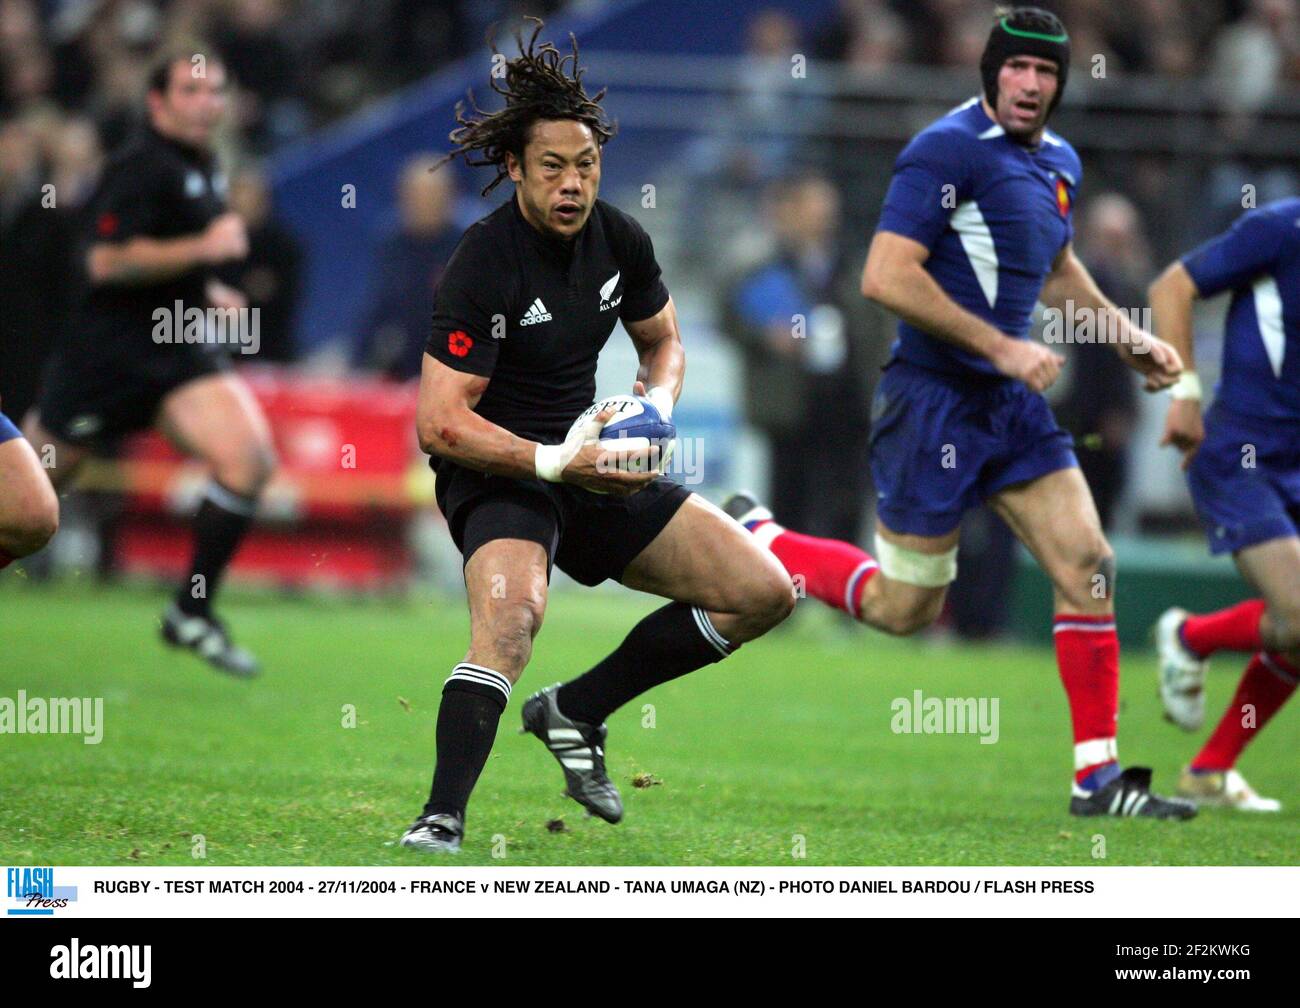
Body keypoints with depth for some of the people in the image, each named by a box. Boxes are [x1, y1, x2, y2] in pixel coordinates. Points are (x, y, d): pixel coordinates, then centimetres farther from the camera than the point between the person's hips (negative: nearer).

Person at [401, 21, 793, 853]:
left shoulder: (619, 239, 0)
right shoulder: (485, 265, -21)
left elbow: (664, 340, 18)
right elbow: (440, 423, -23)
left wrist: (658, 398, -5)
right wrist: (553, 464, -31)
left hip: (593, 466, 7)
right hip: (497, 472, -7)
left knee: (765, 591, 2)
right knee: (513, 611, -39)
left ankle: (575, 711, 9)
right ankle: (441, 825, -45)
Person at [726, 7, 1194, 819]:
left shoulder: (1059, 163, 12)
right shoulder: (950, 151, -15)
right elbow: (886, 276, -22)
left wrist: (1131, 338, 20)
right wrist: (1000, 346, -22)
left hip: (1012, 403, 8)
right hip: (936, 400, -8)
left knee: (1088, 565, -3)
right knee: (905, 607, 0)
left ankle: (1099, 776, 0)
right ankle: (756, 540, 23)